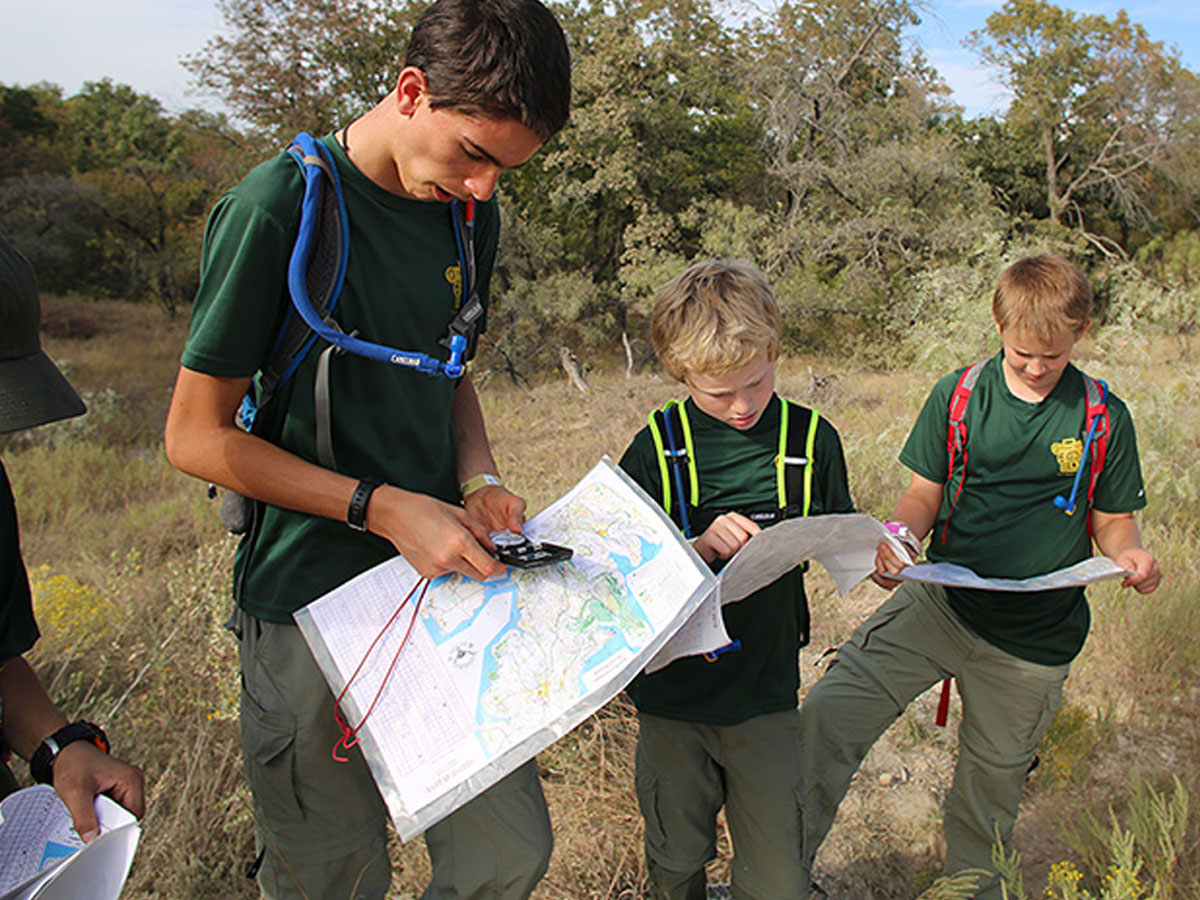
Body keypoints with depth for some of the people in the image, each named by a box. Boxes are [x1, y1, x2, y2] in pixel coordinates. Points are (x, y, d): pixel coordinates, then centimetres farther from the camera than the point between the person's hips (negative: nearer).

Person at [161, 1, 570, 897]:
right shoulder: (279, 207, -14)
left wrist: (479, 480, 0)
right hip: (310, 607, -5)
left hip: (442, 582, 6)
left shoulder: (471, 215, 7)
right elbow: (197, 436, -10)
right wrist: (386, 508, -17)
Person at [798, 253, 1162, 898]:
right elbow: (926, 493, 3)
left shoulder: (1104, 419, 0)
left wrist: (1130, 556, -16)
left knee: (993, 780, 16)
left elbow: (1112, 521, 7)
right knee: (826, 715, -16)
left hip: (1033, 641, 0)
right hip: (939, 602, 0)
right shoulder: (957, 396, -1)